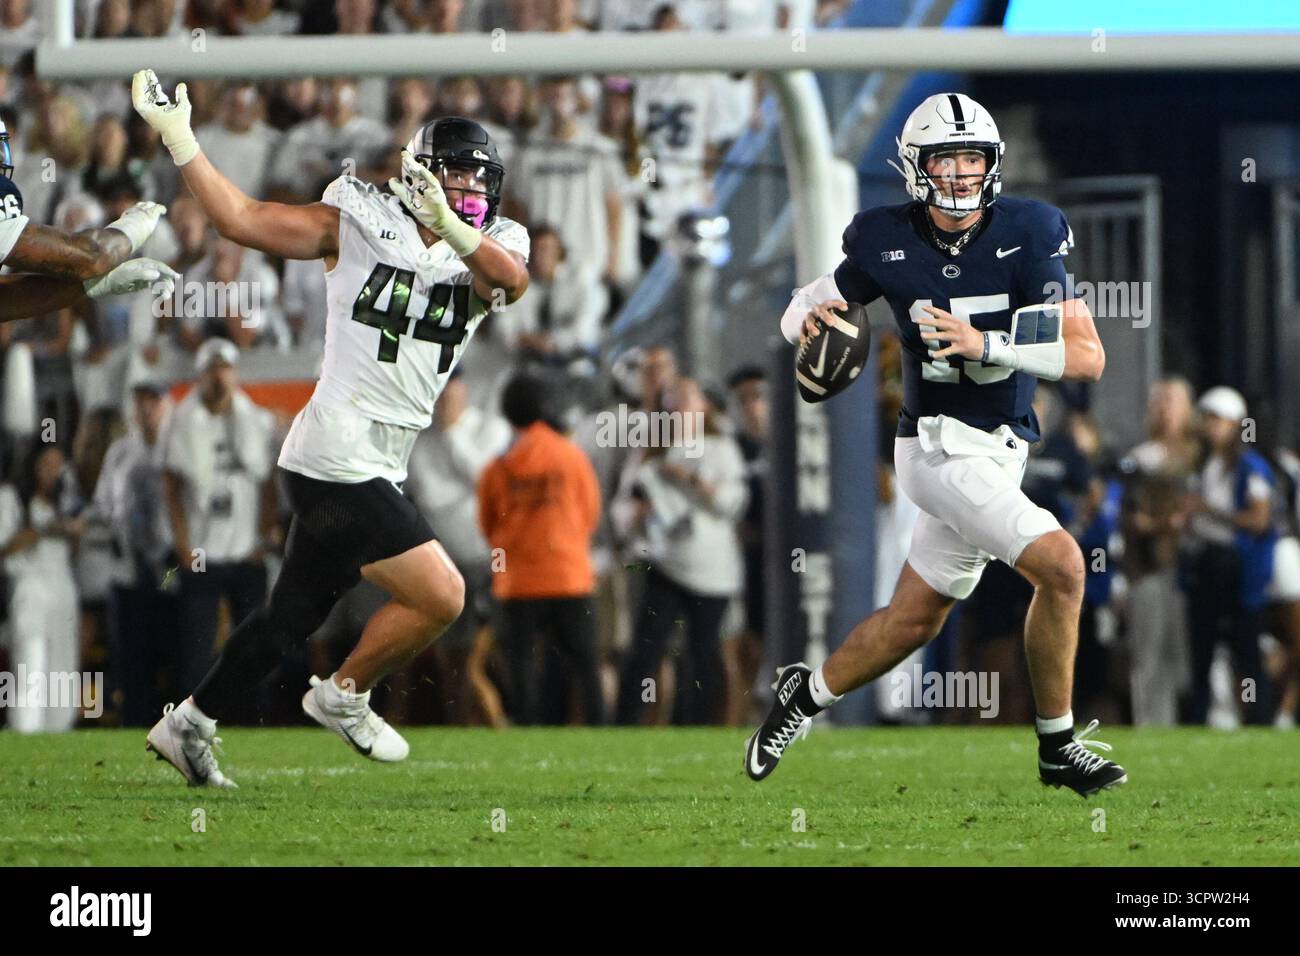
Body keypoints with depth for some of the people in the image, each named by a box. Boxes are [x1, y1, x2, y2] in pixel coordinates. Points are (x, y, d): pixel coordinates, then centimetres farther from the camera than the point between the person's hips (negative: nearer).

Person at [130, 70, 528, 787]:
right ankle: (345, 696, 10)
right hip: (338, 461, -6)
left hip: (377, 473, 6)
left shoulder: (484, 253, 7)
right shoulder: (357, 224, -4)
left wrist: (450, 227, -34)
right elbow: (241, 220, -2)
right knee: (439, 598, -11)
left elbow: (512, 278, -17)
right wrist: (178, 139, -6)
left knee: (294, 617, 15)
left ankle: (188, 725, 29)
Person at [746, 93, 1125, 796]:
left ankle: (807, 694, 40)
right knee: (1061, 566, -20)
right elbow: (802, 311, 7)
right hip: (941, 446, -4)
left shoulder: (1026, 235, -7)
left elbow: (1088, 357, -13)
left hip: (1000, 448, 4)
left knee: (913, 623, 15)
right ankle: (1058, 747, -6)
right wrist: (811, 321, -18)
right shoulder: (887, 243, -7)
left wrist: (985, 344, -24)